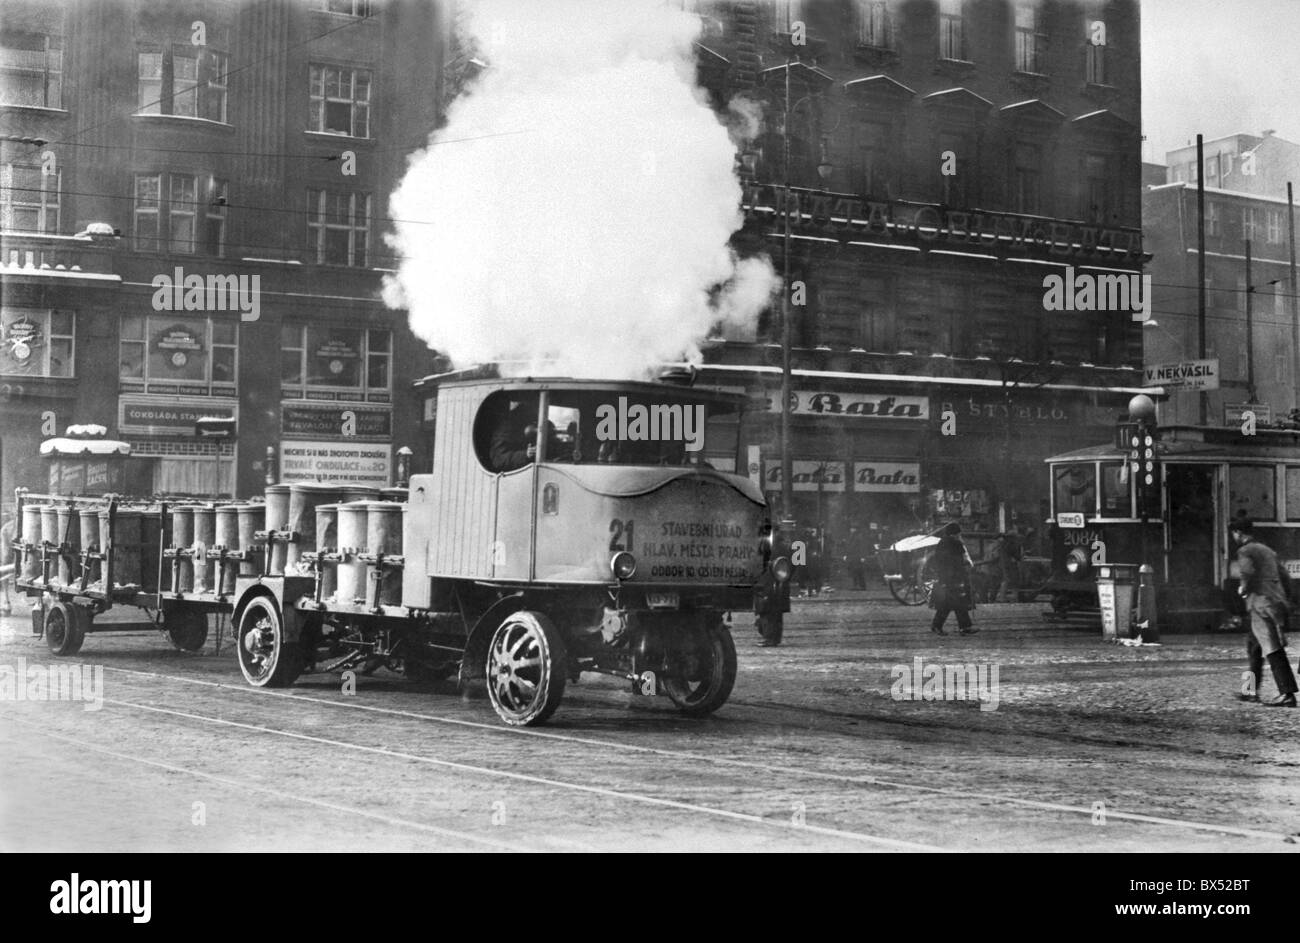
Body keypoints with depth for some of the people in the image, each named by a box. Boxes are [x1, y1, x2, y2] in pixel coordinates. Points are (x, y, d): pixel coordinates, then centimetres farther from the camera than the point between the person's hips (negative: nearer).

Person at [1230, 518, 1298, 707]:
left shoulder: (1245, 551, -4)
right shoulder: (1267, 550, 22)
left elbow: (1248, 573, -23)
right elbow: (1283, 575, 20)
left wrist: (1243, 589, -5)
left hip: (1262, 605, -9)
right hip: (1278, 603, 9)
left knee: (1274, 652, -11)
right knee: (1254, 646, 21)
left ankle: (1287, 694, -16)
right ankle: (1252, 691, 27)